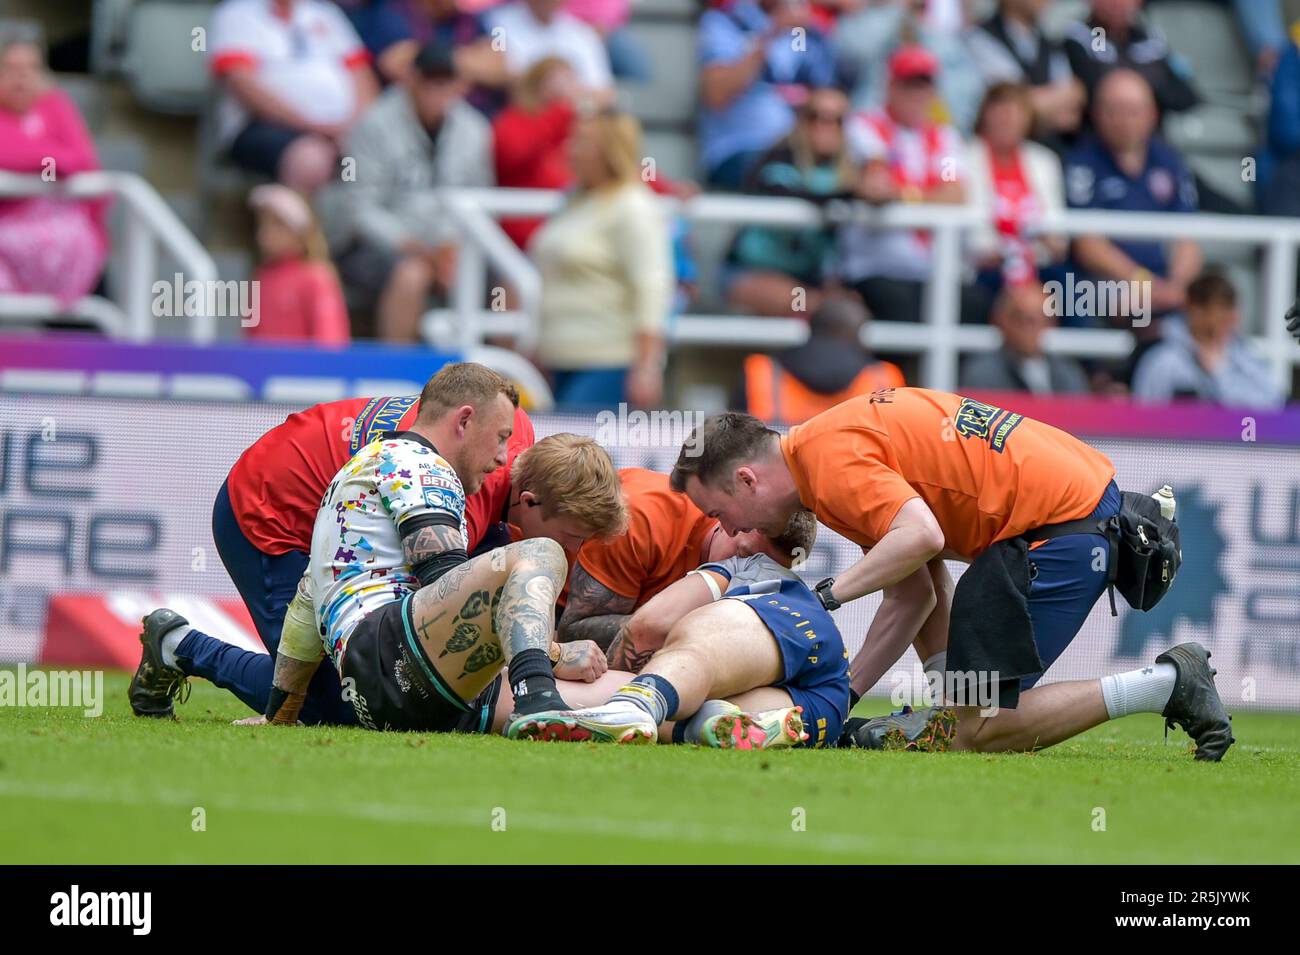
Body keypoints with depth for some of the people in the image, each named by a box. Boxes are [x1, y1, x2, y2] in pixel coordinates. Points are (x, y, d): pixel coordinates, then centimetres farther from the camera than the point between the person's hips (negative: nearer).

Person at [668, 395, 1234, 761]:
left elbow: (921, 535, -29)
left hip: (1060, 527, -11)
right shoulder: (847, 435, 19)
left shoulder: (831, 459, -12)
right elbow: (914, 595, 17)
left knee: (981, 732, -9)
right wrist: (842, 695, 13)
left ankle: (1167, 685, -8)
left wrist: (827, 596, -18)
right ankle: (945, 717, 20)